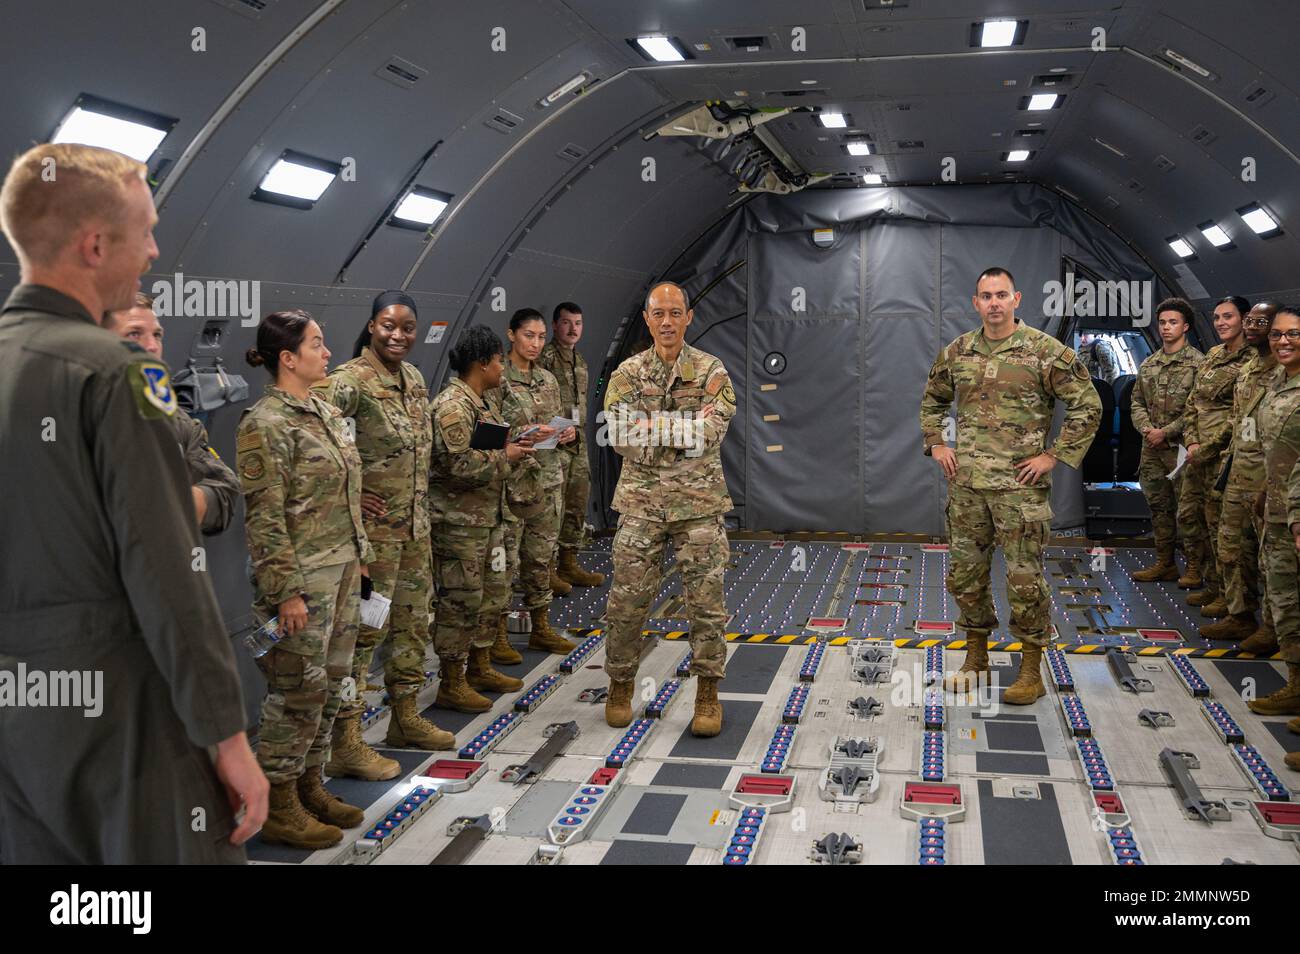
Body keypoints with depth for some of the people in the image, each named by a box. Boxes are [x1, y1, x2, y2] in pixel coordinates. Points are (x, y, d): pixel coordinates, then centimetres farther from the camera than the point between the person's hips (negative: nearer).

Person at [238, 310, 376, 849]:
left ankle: (309, 786, 27)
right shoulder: (266, 424, -15)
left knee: (330, 683, 14)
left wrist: (359, 554, 17)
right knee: (299, 690, -1)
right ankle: (279, 809, 13)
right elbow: (264, 518, -18)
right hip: (303, 578, -9)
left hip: (342, 570, 9)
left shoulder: (325, 413, 12)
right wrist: (286, 591, -19)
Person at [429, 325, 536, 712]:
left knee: (493, 593, 18)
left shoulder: (486, 400, 14)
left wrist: (515, 446, 8)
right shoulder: (452, 406, -19)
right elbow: (460, 466, -26)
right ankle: (451, 684, 7)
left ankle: (479, 666, 32)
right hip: (460, 522, -10)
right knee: (461, 601, -3)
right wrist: (505, 456, -15)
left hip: (489, 517, 10)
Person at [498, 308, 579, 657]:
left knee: (542, 556, 12)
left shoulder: (547, 379, 12)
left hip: (547, 478, 7)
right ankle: (497, 636, 6)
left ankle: (541, 629, 23)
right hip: (510, 479, -6)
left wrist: (567, 431, -1)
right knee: (505, 559, -4)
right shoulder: (498, 379, -8)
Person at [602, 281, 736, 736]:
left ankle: (707, 694, 17)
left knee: (706, 603, 3)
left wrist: (653, 426, -15)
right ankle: (620, 686, 23)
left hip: (699, 503, -1)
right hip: (641, 504, 1)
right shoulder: (627, 374, 4)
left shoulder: (711, 371, 0)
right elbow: (620, 438, -9)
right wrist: (686, 427, -15)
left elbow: (712, 432, -14)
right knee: (627, 601, 4)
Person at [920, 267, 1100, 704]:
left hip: (1019, 485, -5)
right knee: (965, 574, 11)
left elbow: (1088, 406, -5)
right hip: (965, 484, 5)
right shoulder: (957, 352, 8)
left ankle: (1031, 671, 12)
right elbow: (932, 401, 24)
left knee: (1024, 579, -1)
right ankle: (976, 658, 28)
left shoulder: (1046, 351, -6)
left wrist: (1054, 455, -9)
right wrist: (936, 445, 12)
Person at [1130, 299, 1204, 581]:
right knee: (1159, 506, 12)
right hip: (1151, 449, 6)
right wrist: (1146, 428, -4)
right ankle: (1164, 563, 21)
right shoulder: (1148, 365, 14)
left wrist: (1166, 432, -15)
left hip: (1181, 446, -6)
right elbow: (1137, 402, 15)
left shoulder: (1198, 363, -5)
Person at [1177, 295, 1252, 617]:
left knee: (1218, 524, -3)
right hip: (1198, 452, 8)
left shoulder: (1249, 362, -12)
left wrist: (1207, 448, -14)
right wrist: (1192, 442, 1)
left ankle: (1225, 593, 9)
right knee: (1188, 515, 14)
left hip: (1223, 453, -8)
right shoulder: (1212, 355, 13)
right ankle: (1207, 581, 28)